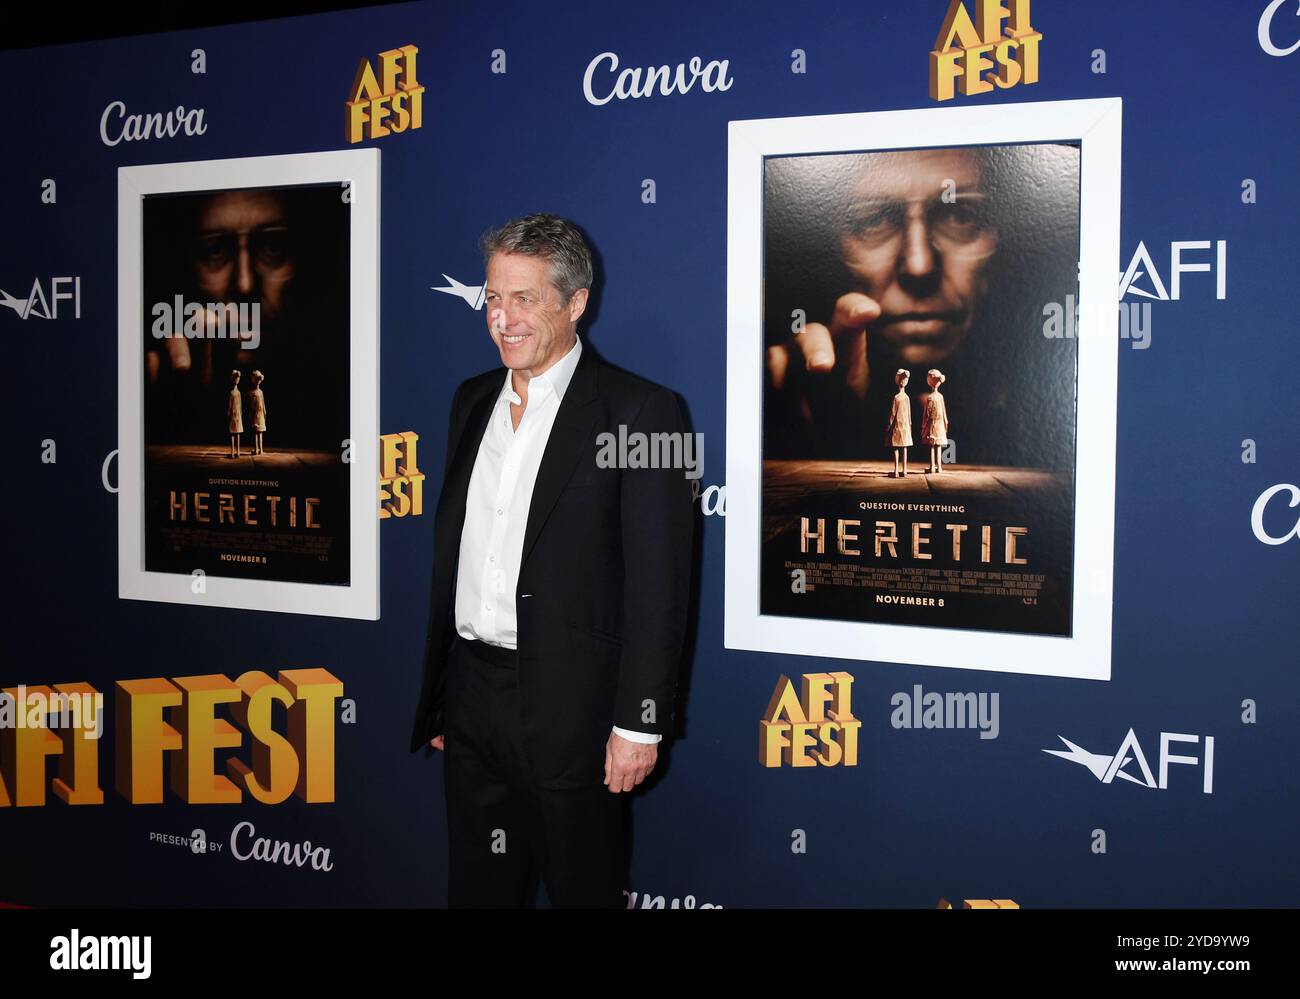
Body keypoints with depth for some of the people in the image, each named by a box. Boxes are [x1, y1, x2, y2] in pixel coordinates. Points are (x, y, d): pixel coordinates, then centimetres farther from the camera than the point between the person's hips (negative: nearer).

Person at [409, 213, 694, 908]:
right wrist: (437, 694, 15)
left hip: (569, 708, -6)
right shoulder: (472, 401, 10)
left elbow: (658, 585, -13)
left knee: (582, 888, 8)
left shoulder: (639, 412, -11)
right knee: (476, 886, 16)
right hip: (471, 695, 6)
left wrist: (639, 722, -15)